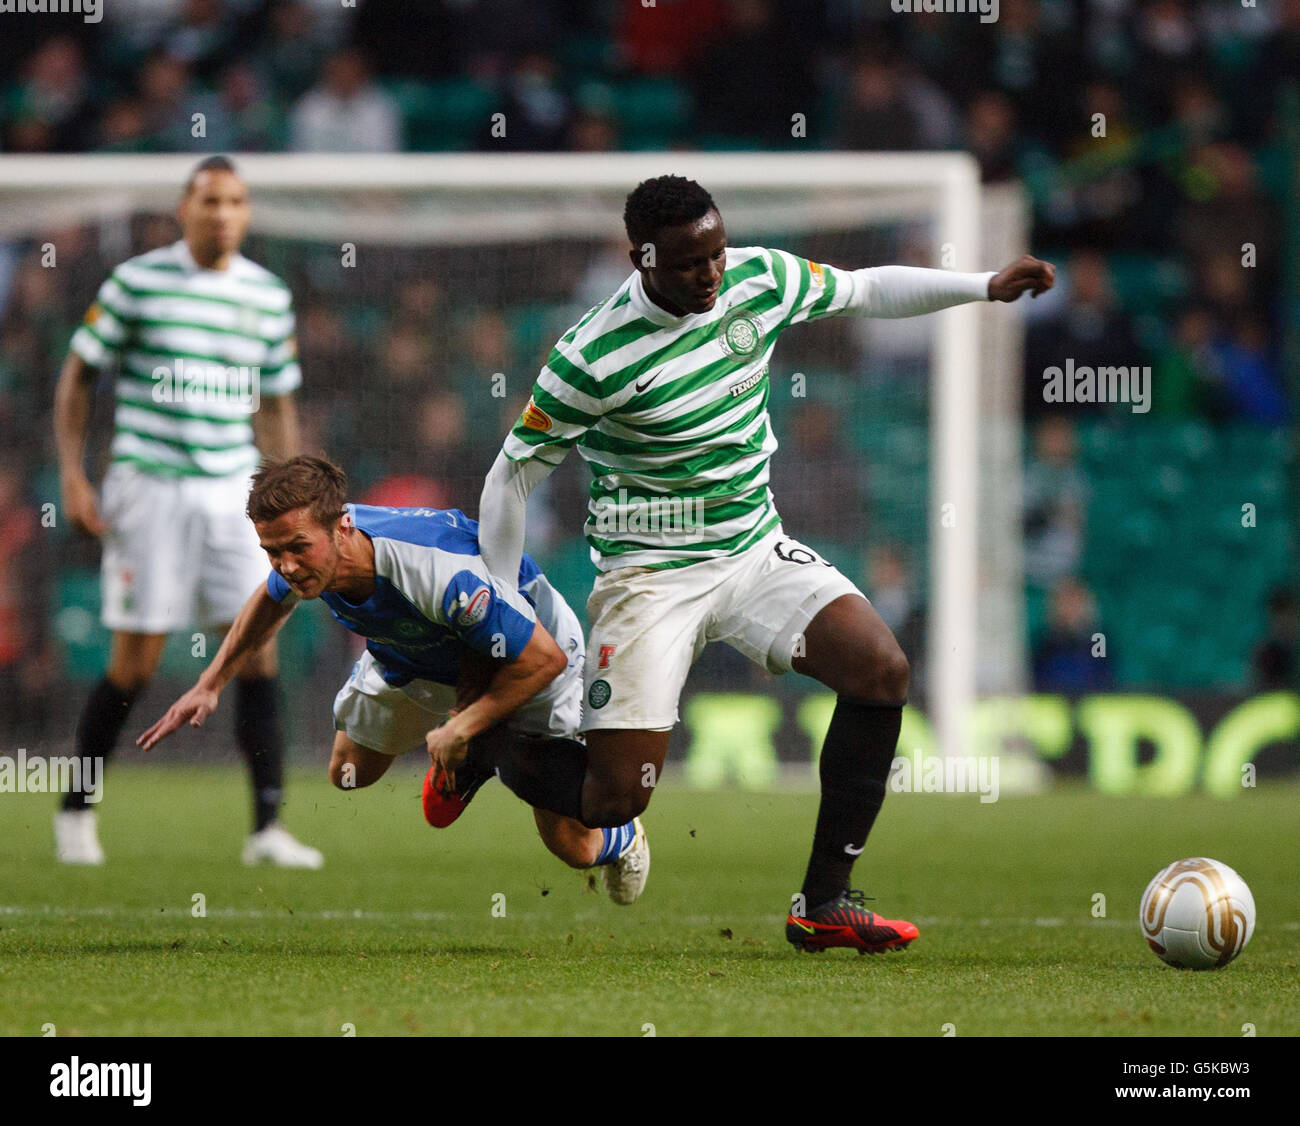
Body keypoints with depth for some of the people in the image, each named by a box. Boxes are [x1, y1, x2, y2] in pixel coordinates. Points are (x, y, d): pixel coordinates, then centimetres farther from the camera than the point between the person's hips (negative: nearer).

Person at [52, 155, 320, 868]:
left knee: (258, 650, -7)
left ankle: (268, 828, -6)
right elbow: (78, 376, 4)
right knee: (135, 663, -2)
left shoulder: (268, 295, 8)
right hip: (149, 490, -3)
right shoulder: (136, 282, -3)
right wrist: (72, 475, -5)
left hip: (235, 491, 3)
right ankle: (76, 811, 16)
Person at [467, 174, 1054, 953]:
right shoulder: (594, 359, -20)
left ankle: (824, 903, -7)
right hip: (652, 571, -5)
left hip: (756, 549, 5)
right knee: (613, 800, -13)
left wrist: (987, 287, 5)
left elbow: (866, 291, 14)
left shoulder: (761, 278, -5)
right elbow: (514, 475, -9)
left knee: (881, 670, -17)